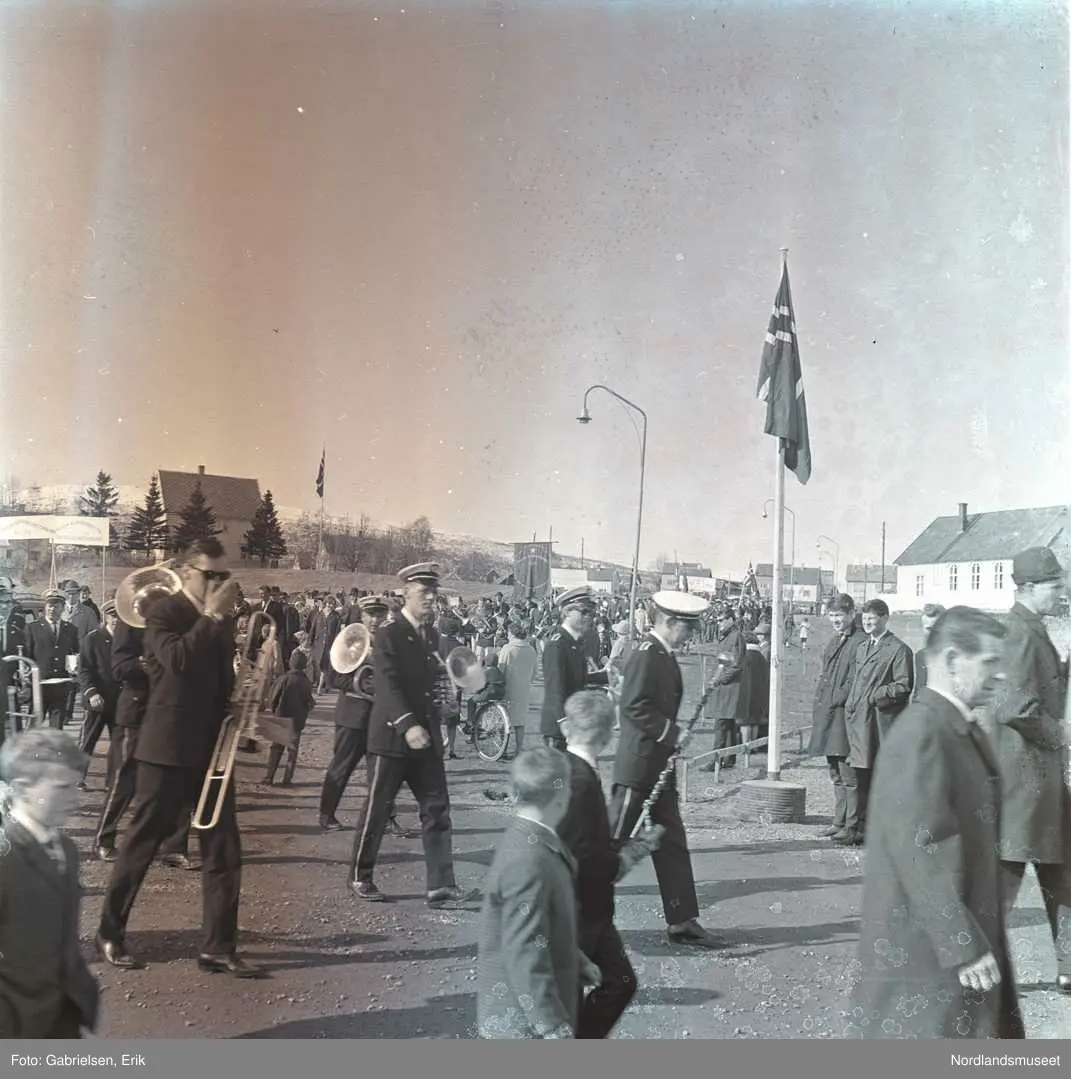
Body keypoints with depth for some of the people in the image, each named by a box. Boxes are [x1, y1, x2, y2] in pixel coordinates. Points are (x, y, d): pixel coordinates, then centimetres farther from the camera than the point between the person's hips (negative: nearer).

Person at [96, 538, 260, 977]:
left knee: (224, 851, 4)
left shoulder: (222, 620, 11)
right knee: (141, 843, 6)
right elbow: (177, 660, -28)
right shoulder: (163, 612, -9)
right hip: (168, 748, -6)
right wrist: (211, 617, -23)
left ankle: (218, 947, 11)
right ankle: (110, 932, 25)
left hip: (212, 747, 6)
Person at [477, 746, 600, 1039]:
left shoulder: (525, 841, 2)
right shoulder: (528, 862, -28)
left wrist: (578, 962, 23)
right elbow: (525, 956, -28)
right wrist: (554, 1027, -25)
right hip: (524, 1018, -10)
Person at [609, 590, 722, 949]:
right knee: (614, 841, -1)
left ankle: (682, 922, 17)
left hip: (658, 766, 10)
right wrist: (671, 732, -19)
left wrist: (672, 735, 10)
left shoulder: (664, 655, 13)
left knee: (672, 843, 11)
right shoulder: (647, 653, -17)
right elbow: (634, 707, -24)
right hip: (638, 767, -10)